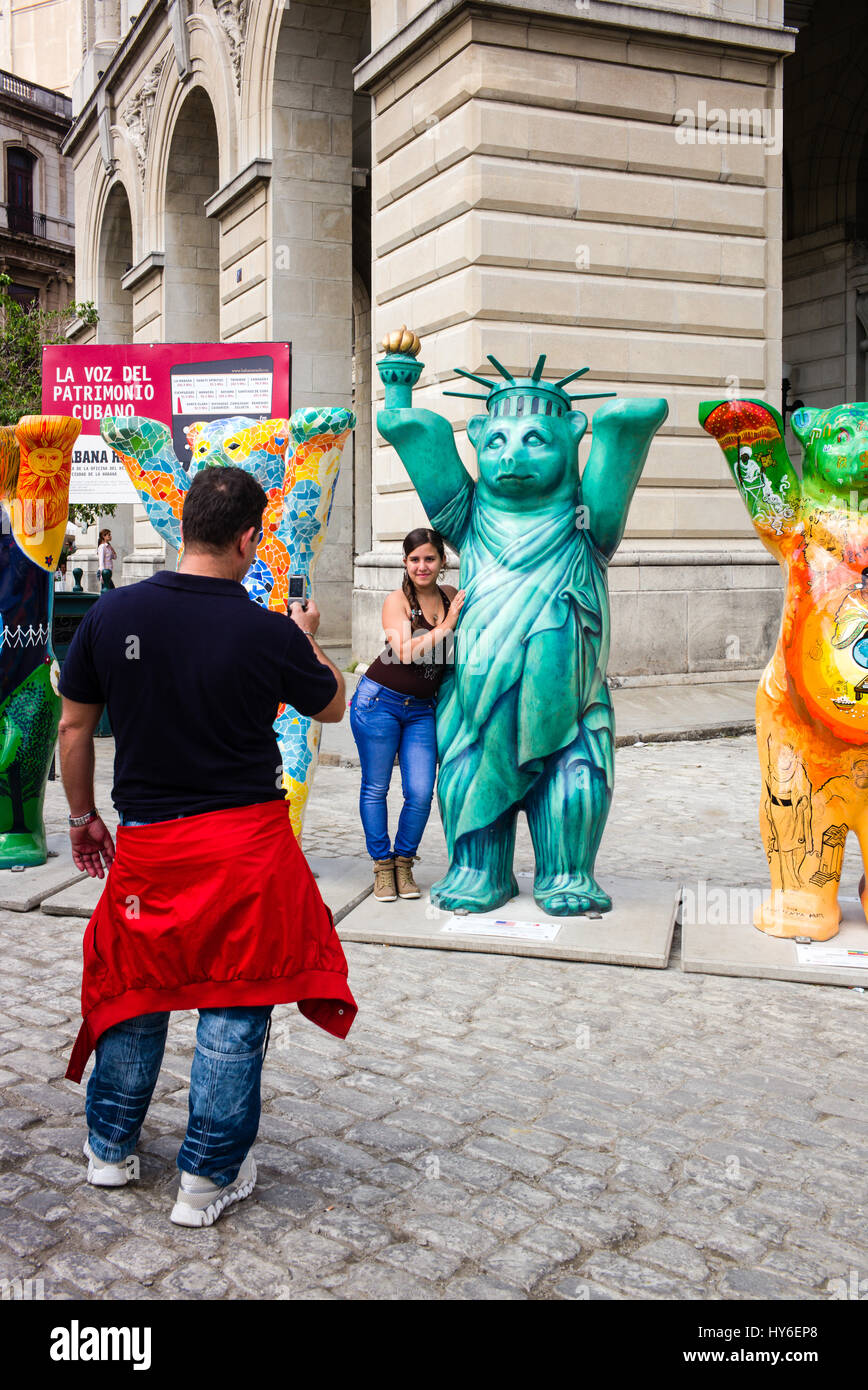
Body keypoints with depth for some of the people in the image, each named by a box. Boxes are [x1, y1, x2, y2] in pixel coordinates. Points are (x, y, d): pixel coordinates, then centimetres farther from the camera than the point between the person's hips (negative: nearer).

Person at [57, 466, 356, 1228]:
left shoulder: (113, 613, -5)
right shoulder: (268, 633, -13)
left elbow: (74, 725, 4)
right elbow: (332, 706, 6)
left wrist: (83, 816, 17)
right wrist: (306, 641, 23)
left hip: (146, 841, 4)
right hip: (248, 842, -3)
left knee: (134, 986, 21)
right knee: (235, 1002, 9)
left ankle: (110, 1148, 36)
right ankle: (209, 1177, 17)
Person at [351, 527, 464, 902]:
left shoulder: (450, 596, 5)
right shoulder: (397, 601, -9)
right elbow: (405, 651, -22)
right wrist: (446, 626, -21)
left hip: (422, 708, 4)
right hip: (380, 700, -4)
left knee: (421, 793, -2)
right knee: (376, 788, 4)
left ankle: (403, 863, 18)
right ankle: (382, 866, 18)